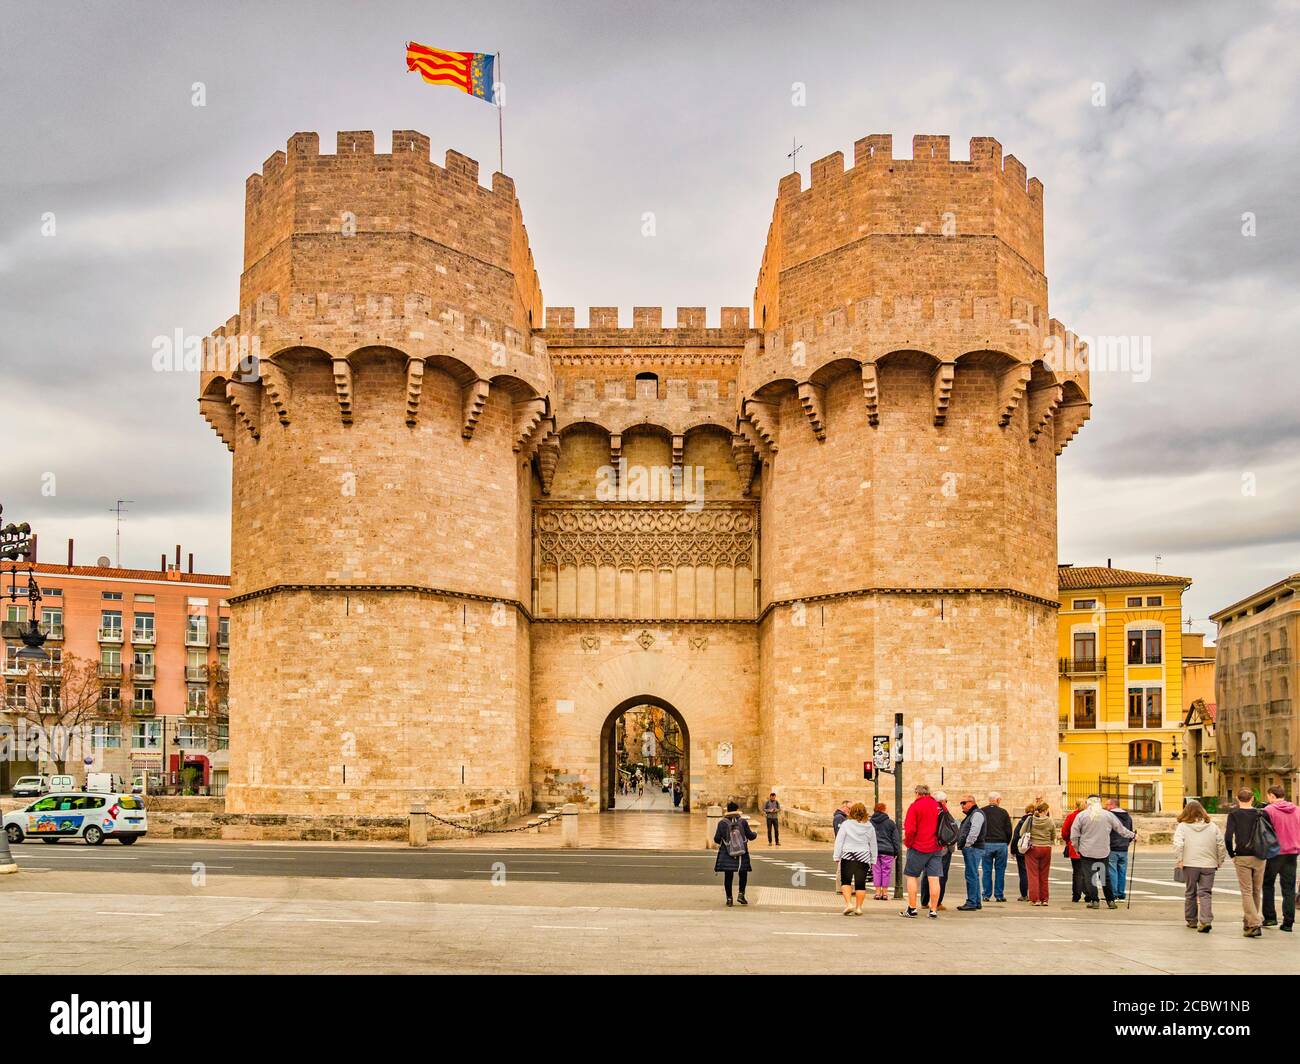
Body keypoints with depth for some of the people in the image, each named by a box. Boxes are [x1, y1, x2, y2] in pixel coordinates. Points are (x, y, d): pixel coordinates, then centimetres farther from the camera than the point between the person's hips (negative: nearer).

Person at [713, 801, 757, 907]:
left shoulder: (722, 822, -6)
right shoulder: (743, 821, -5)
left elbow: (717, 839, -6)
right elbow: (750, 836, 0)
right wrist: (755, 833, 22)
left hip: (726, 853, 0)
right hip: (742, 854, 0)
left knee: (728, 875, 7)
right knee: (743, 874, 18)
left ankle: (729, 898, 8)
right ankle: (741, 894, 6)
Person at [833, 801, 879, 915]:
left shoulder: (846, 824, -2)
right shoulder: (869, 827, 6)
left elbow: (839, 841, -4)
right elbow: (873, 845, 12)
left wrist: (837, 857, 1)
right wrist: (873, 860, 19)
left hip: (848, 856, -2)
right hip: (863, 858, 2)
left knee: (845, 881, 6)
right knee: (861, 883, 6)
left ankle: (848, 903, -9)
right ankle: (858, 907, 7)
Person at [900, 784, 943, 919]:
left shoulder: (915, 806, -8)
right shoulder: (939, 806, 6)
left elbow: (910, 829, -13)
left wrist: (907, 842, 2)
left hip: (918, 847, -4)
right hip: (936, 848, 4)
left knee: (912, 876, 7)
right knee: (934, 879, 3)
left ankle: (912, 909, 7)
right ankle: (934, 911, 4)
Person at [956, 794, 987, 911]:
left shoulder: (977, 814, -10)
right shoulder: (971, 815, 22)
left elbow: (974, 832, -21)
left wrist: (967, 844, -19)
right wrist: (961, 844, 16)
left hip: (973, 849, -11)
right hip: (969, 849, 11)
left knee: (971, 876, -10)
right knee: (974, 876, 13)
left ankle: (971, 903, -10)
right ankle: (977, 902, 18)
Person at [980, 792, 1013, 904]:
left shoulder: (982, 812, 1)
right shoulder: (1003, 812, 0)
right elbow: (1009, 830, 2)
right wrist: (1007, 843, 15)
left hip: (986, 844, 1)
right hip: (1001, 844, -1)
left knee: (987, 871, 5)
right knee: (1000, 871, 5)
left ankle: (987, 895, 5)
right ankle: (999, 895, 6)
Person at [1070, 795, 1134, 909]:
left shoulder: (1081, 815, -4)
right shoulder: (1108, 815, 1)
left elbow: (1074, 833, -2)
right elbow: (1121, 829, 11)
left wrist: (1076, 847, 11)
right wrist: (1131, 835, 28)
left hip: (1087, 852, -2)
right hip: (1103, 851, 2)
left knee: (1089, 877, 3)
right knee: (1105, 876, 13)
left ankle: (1094, 900, 0)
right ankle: (1110, 901, 16)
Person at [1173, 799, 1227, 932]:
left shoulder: (1182, 826, -1)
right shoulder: (1212, 826, 7)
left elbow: (1178, 845, -13)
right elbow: (1221, 845, 6)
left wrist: (1179, 861, -8)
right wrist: (1219, 861, 15)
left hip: (1190, 864, -1)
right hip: (1209, 865, 1)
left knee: (1190, 893, 13)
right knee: (1205, 893, 2)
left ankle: (1191, 920, 21)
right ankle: (1206, 921, -14)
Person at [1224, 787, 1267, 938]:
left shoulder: (1234, 814, -4)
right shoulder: (1262, 814, 3)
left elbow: (1228, 836, -13)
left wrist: (1231, 853, 0)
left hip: (1242, 858, -3)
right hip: (1260, 857, 3)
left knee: (1246, 892, -1)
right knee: (1257, 892, 15)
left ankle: (1255, 924, -13)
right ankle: (1248, 922, 25)